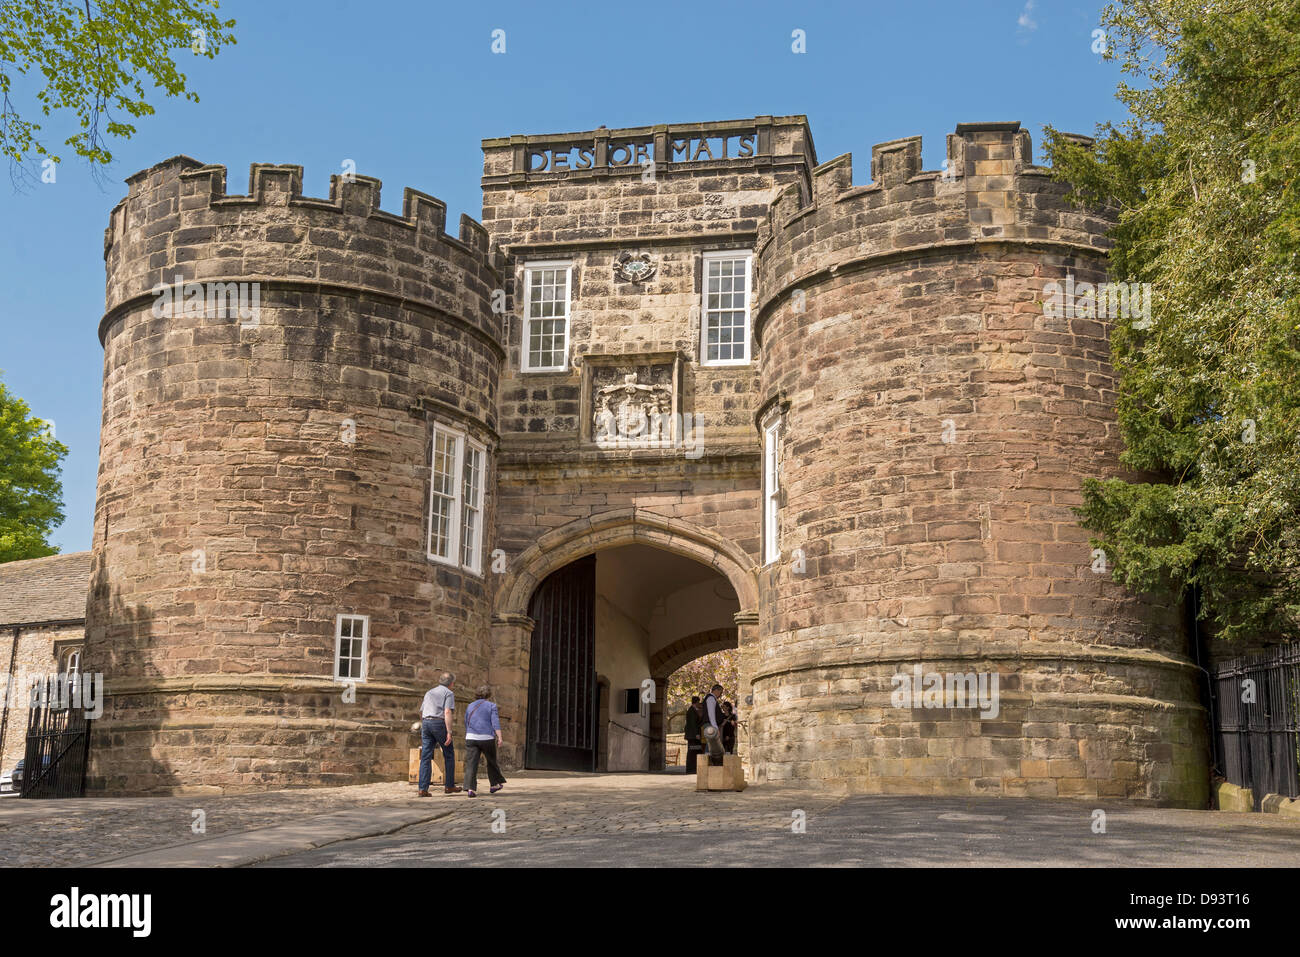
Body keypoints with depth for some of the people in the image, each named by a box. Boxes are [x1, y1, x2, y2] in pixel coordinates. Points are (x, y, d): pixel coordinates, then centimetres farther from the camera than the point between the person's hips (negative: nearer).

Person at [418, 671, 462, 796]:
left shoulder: (429, 692, 24)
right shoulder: (449, 693, 3)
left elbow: (421, 712, 25)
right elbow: (447, 712, -11)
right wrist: (449, 732, -15)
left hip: (426, 723, 6)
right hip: (439, 723, -6)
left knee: (425, 757, 0)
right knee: (449, 755, 9)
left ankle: (423, 789, -8)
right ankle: (449, 786, 13)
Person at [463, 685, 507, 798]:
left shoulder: (470, 707, 17)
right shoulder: (491, 706, 4)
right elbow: (495, 722, -8)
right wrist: (499, 737, -12)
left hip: (471, 738, 3)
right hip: (487, 738, -3)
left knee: (471, 764, -4)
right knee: (491, 762, 16)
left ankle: (470, 788, -17)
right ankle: (494, 785, 28)